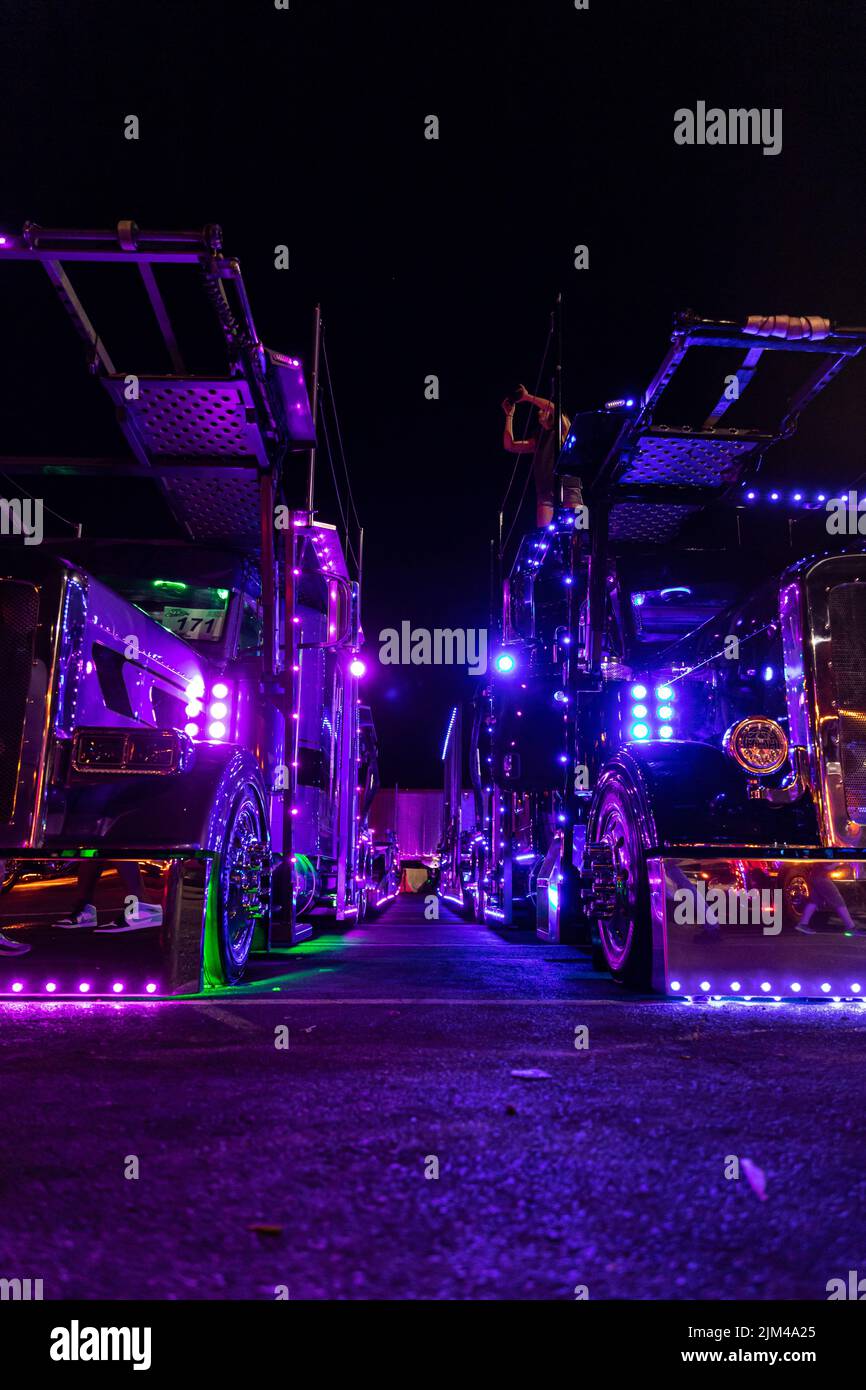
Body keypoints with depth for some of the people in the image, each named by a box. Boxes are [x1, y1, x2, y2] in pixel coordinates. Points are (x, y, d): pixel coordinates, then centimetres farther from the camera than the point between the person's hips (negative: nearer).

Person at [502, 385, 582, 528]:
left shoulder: (563, 431, 13)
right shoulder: (538, 440, 28)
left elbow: (554, 408, -5)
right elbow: (509, 445, 22)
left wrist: (527, 397, 3)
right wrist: (509, 415, 21)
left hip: (568, 488, -4)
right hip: (545, 491, 4)